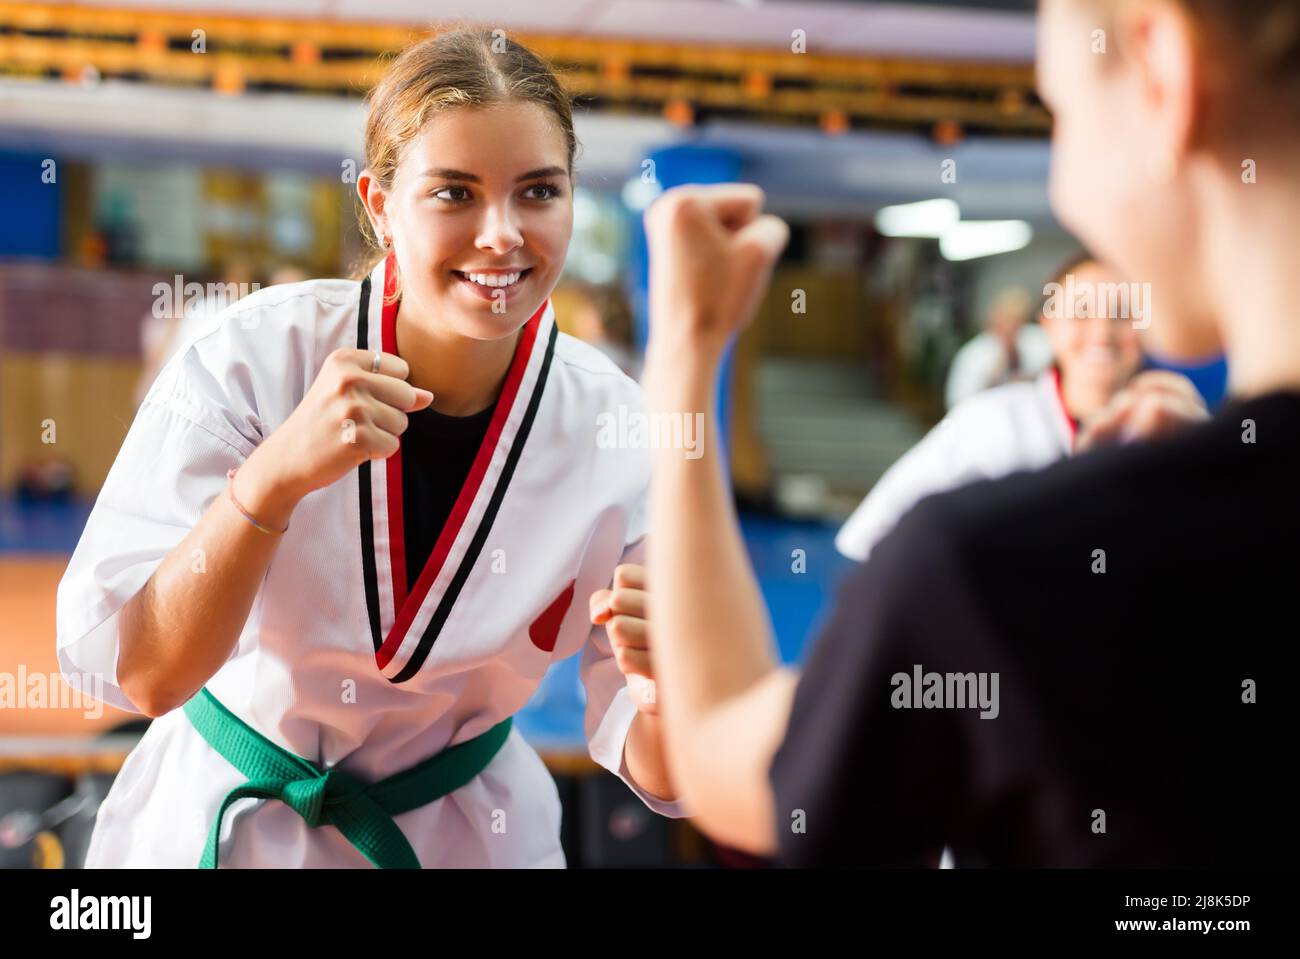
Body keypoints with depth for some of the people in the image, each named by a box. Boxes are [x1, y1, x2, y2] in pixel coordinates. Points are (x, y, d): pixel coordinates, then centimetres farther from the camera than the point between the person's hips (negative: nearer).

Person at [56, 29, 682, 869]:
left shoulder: (610, 430, -20)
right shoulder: (260, 355, -24)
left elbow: (653, 768, -15)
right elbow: (138, 675, -27)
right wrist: (276, 474, -42)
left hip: (461, 828, 1)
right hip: (222, 820, -1)